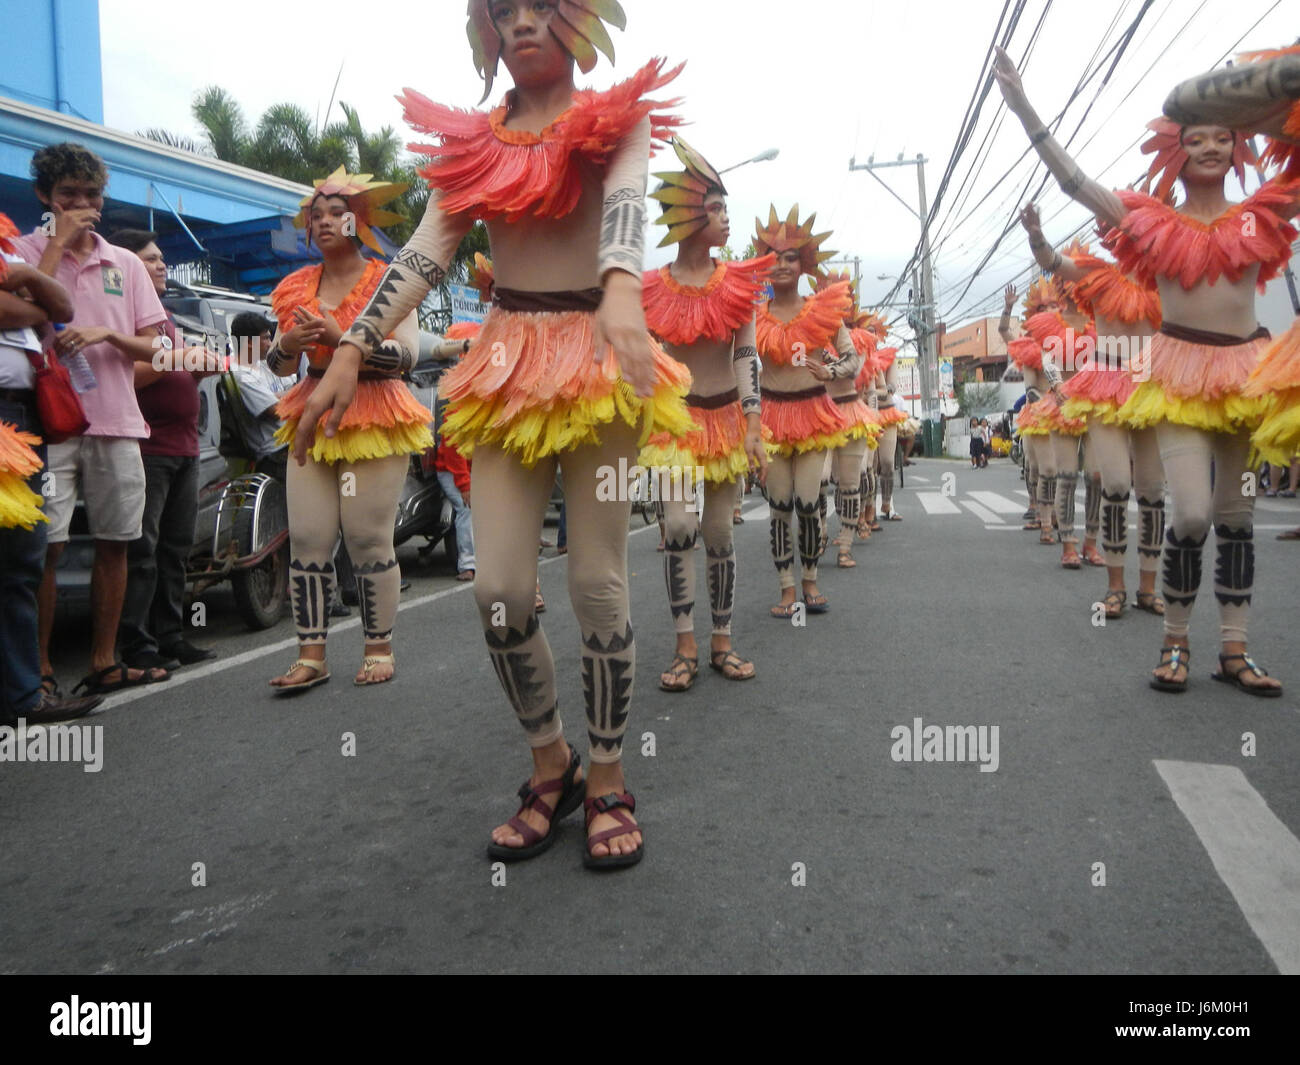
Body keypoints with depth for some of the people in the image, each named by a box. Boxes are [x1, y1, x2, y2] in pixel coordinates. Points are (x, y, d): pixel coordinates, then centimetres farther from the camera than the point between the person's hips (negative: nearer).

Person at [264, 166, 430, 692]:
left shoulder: (387, 282, -1)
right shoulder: (297, 287, 14)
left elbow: (407, 354, -13)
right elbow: (279, 366, 16)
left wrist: (342, 336, -22)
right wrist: (288, 344, -7)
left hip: (375, 421, -5)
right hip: (314, 417, 5)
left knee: (369, 538, -5)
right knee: (306, 539, -1)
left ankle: (379, 649, 9)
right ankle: (311, 656, 7)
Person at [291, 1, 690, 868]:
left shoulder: (618, 118, 6)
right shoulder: (471, 140, 15)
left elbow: (626, 202, -16)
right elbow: (428, 250, 5)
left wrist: (622, 293, -37)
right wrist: (353, 351, -6)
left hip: (599, 356, -3)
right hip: (507, 365, 3)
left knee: (598, 585, -3)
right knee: (500, 590, -3)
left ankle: (608, 783, 16)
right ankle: (552, 766, 20)